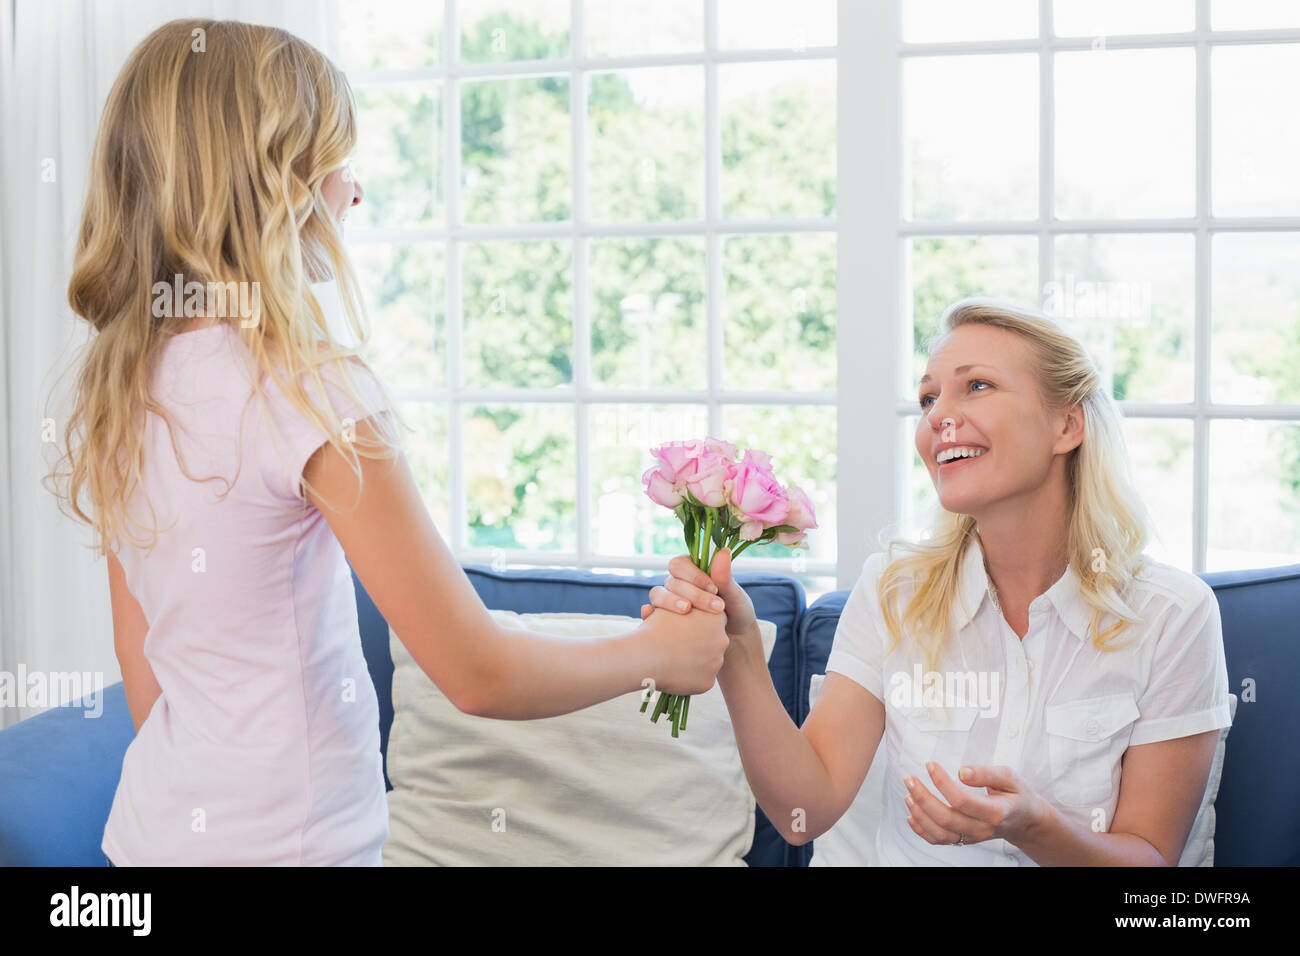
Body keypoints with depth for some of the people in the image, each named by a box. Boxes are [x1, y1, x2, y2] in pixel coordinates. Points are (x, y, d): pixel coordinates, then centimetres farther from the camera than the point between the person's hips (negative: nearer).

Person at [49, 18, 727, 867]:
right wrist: (656, 652, -4)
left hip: (159, 825, 8)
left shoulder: (119, 387, 2)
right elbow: (479, 674, -19)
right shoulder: (310, 392, -21)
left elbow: (143, 659, 11)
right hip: (285, 838, -8)